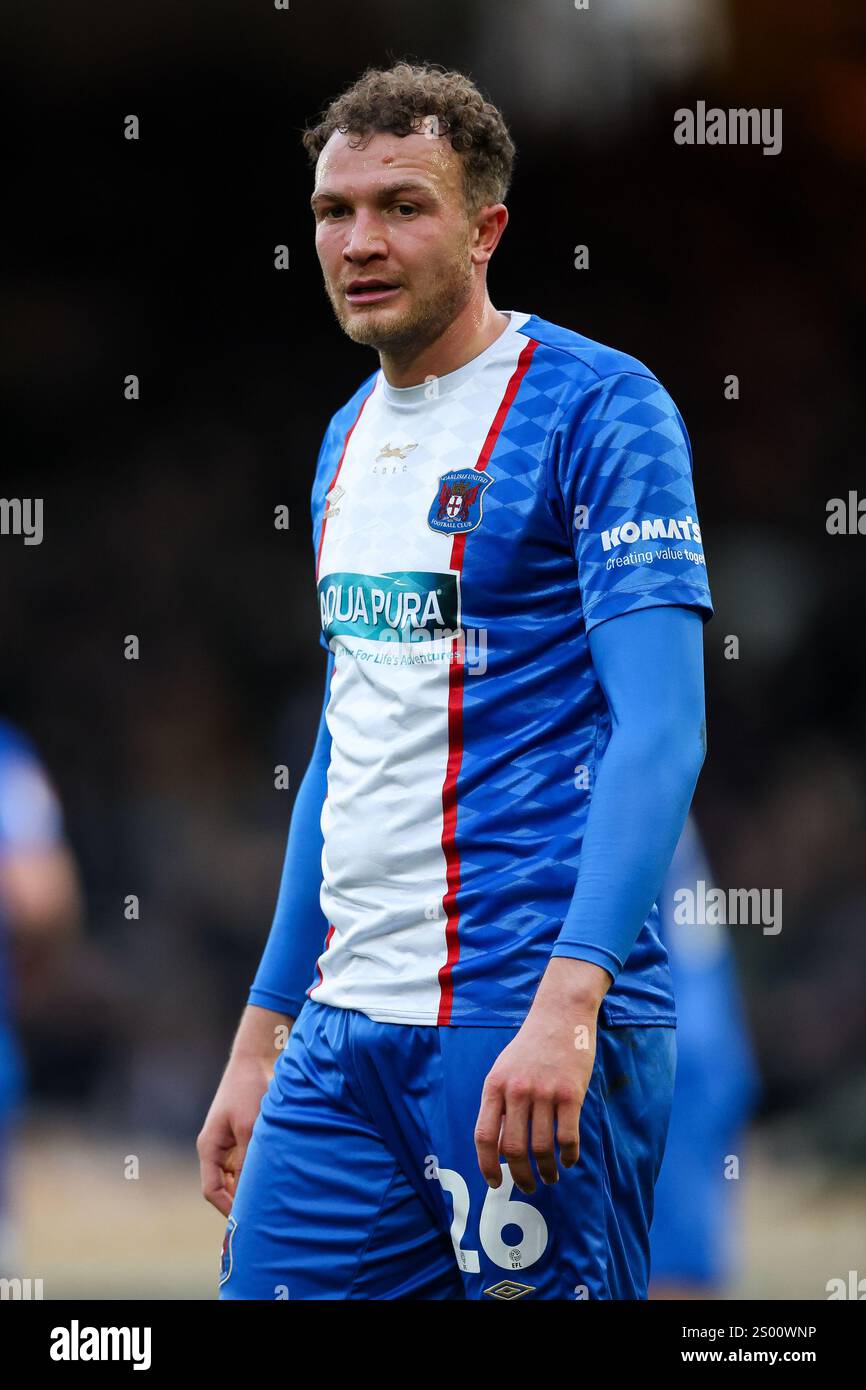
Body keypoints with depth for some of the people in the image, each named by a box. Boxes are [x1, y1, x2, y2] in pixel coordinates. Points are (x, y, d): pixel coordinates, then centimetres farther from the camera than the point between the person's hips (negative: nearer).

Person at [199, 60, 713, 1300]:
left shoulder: (599, 409, -7)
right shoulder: (350, 437, 17)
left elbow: (662, 727, -16)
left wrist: (568, 1001, -27)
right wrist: (263, 1032, 21)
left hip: (525, 1015, -7)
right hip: (346, 1024, 7)